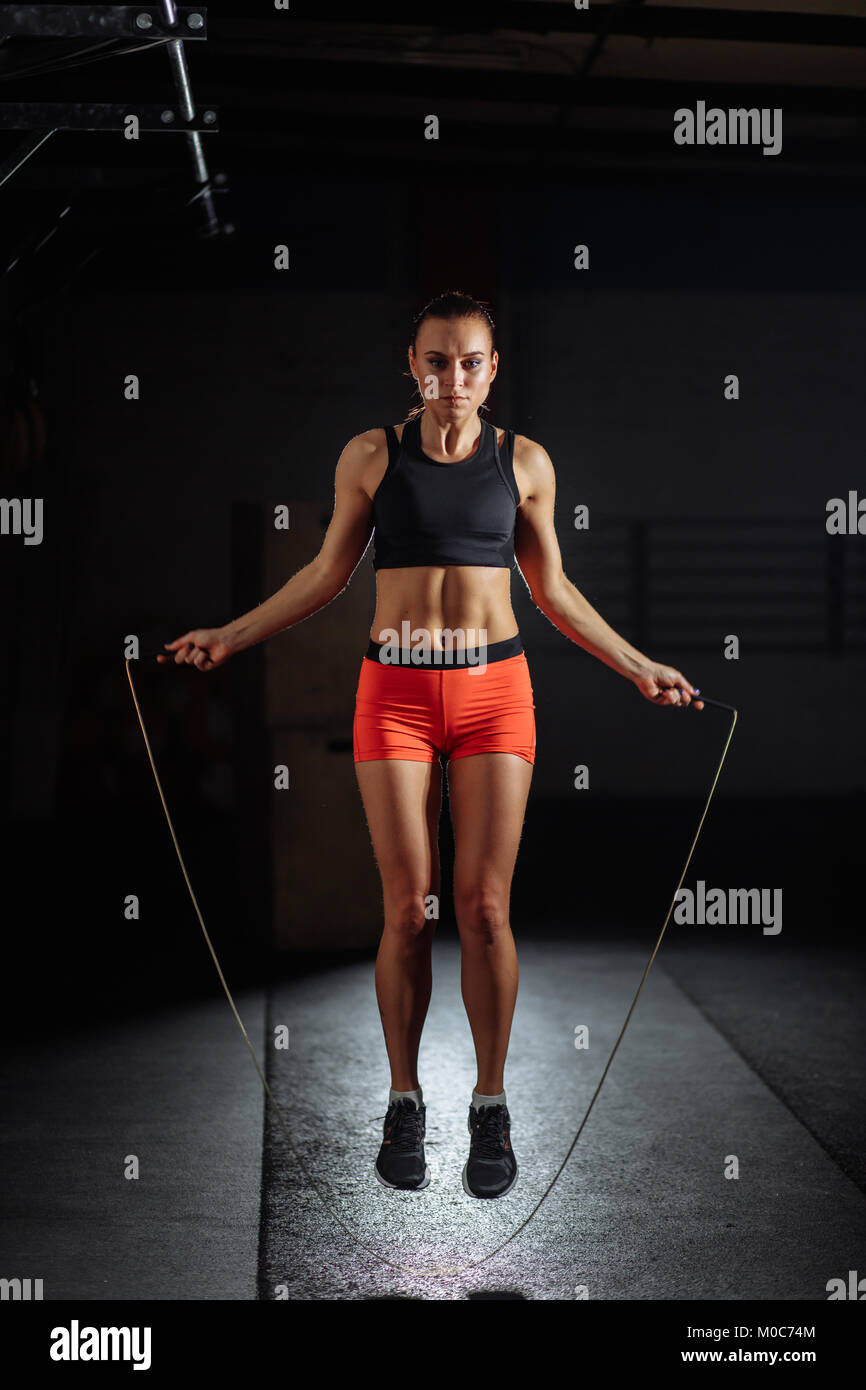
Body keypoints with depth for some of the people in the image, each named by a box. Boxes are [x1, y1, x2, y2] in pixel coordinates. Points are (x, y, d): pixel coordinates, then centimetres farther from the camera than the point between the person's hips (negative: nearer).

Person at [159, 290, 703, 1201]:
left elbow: (552, 589, 13)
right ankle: (405, 1102, 17)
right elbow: (327, 572, 11)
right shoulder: (370, 456, 3)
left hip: (494, 691, 1)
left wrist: (637, 667, 11)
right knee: (408, 912, 0)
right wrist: (229, 637, 7)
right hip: (395, 692, 0)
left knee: (484, 910, -2)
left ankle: (490, 1104, 13)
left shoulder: (524, 462, 5)